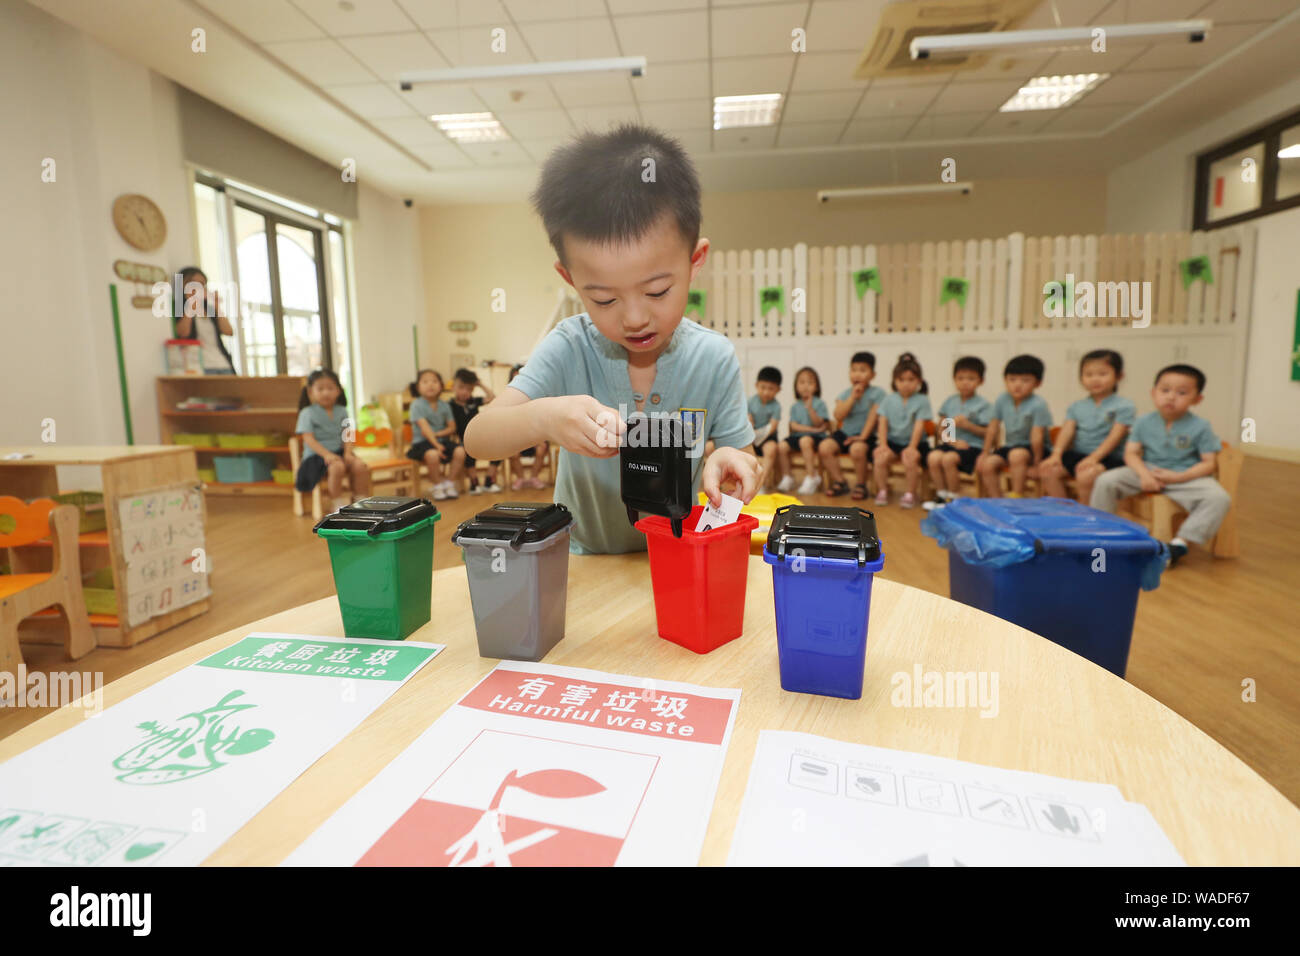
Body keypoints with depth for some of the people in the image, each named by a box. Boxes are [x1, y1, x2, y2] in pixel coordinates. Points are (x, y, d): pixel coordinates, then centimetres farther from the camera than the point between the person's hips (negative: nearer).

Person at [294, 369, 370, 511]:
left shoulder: (341, 411, 10)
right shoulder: (307, 413, -3)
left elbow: (347, 435, 7)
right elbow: (309, 439, -11)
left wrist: (348, 452, -12)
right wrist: (327, 454, -24)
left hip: (339, 452, 5)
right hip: (316, 455, -4)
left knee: (360, 465, -22)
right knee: (337, 466, -34)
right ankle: (338, 503, -18)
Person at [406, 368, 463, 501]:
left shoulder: (444, 405, 8)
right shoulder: (417, 405, -5)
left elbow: (452, 427, 5)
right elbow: (424, 427, -15)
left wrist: (437, 434, -14)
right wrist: (436, 444, -26)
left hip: (442, 439, 4)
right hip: (422, 442, -4)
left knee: (460, 451, -23)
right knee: (432, 454, -36)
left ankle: (450, 483, -5)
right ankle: (438, 485, -11)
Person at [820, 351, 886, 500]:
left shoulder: (877, 393, -2)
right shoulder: (845, 394, 7)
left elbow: (873, 417, -10)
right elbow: (838, 416, -7)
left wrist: (863, 436, -19)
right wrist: (853, 397, -12)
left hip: (865, 434, -4)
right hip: (844, 432, 4)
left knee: (857, 449, -37)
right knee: (824, 447, -21)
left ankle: (861, 485, -11)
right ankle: (840, 481, -2)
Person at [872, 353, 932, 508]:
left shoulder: (922, 400, -1)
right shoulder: (889, 399, 7)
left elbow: (919, 425, -9)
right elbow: (883, 423, 2)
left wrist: (912, 447, -20)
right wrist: (883, 444, -11)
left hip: (912, 442, -2)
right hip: (892, 440, 2)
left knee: (910, 459, -31)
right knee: (880, 457, -25)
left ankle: (910, 494, -10)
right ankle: (882, 491, -5)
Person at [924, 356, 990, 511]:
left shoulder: (983, 405, 0)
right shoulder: (950, 401, 12)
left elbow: (987, 433, -3)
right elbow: (942, 428, 10)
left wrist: (967, 425, -16)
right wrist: (952, 440, -8)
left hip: (973, 446, -4)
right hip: (951, 443, 4)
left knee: (948, 459, -31)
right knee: (933, 457, -27)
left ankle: (954, 498, -10)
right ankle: (941, 495, -8)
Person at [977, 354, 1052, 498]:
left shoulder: (1038, 405, -20)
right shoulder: (1002, 400, -4)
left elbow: (1037, 437, -19)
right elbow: (993, 428, 3)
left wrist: (1035, 464, -17)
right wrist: (985, 452, 4)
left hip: (1031, 448, -5)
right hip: (1009, 445, 5)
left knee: (1017, 454, -36)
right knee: (987, 464, -17)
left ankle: (1016, 498, -22)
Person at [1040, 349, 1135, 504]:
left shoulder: (1124, 406, -2)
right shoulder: (1077, 407, 14)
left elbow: (1115, 437, -12)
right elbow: (1067, 431, 2)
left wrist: (1093, 458, -26)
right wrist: (1056, 454, -15)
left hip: (1108, 456, -5)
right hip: (1077, 453, 5)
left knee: (1085, 475, -33)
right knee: (1049, 470, -18)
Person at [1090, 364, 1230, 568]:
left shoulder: (1200, 427, -6)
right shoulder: (1145, 422, -1)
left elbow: (1208, 463, -7)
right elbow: (1131, 453, -2)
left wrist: (1178, 477, -22)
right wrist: (1144, 475, -21)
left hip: (1186, 477, -1)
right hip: (1148, 472, 2)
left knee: (1219, 498, -29)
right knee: (1105, 480, -19)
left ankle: (1180, 542, -20)